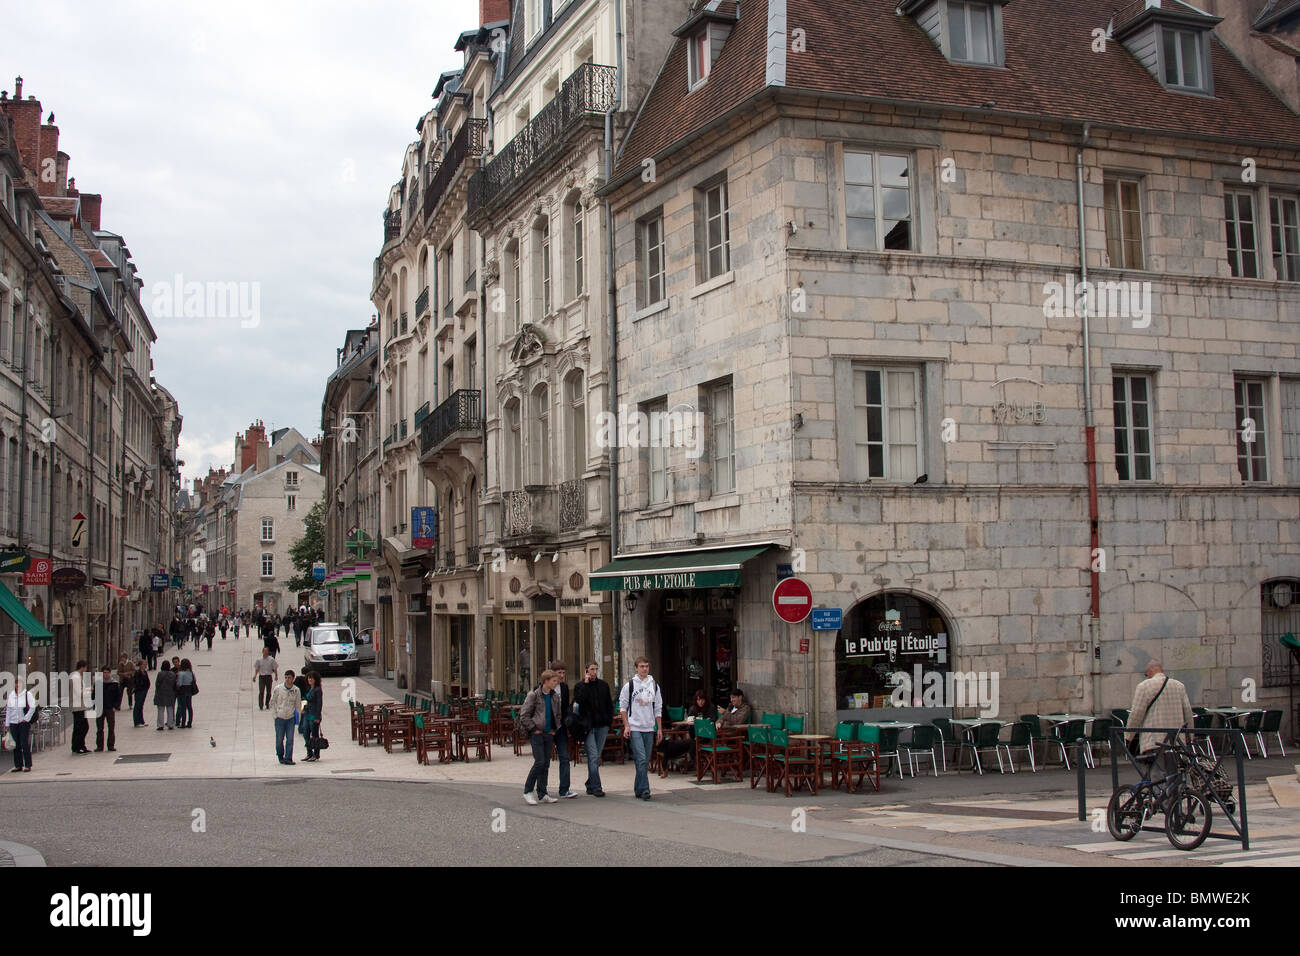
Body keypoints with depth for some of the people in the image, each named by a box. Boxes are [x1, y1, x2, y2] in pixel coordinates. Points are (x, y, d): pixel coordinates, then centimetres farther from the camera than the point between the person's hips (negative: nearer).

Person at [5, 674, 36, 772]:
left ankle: (27, 765, 0)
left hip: (24, 722, -5)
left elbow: (32, 708, -5)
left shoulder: (27, 694, -3)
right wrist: (7, 723, 11)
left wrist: (26, 719, -10)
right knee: (16, 745, 6)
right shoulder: (10, 695, 10)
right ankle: (18, 765, 12)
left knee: (25, 744, -5)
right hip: (13, 723, 5)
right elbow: (8, 710, 14)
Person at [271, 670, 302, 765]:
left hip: (291, 718, 1)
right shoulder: (278, 688, -4)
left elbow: (298, 704, 12)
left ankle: (288, 758, -1)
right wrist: (275, 715, -1)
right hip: (279, 718, -1)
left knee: (290, 739, -6)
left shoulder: (296, 690, 0)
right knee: (279, 740, 3)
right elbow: (272, 702, 5)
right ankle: (280, 756, 24)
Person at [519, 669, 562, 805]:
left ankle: (542, 794, 14)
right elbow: (523, 716, -10)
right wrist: (534, 729, -10)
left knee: (546, 764, 7)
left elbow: (557, 715, 21)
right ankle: (527, 791, 0)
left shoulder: (555, 696, 9)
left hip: (549, 734, 6)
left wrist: (555, 729, 9)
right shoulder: (533, 694, -9)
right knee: (540, 762, -12)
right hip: (537, 734, -6)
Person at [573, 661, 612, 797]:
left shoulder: (603, 685, 12)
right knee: (593, 756, -12)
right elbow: (578, 700, -18)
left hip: (602, 725, 4)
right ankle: (596, 787, -12)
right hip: (588, 726, -4)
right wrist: (586, 683, -14)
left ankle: (590, 785, 18)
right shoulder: (580, 686, 1)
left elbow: (609, 704, 18)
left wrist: (610, 719, 7)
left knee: (596, 757, 9)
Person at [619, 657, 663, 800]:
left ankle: (638, 789, 17)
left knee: (646, 761, 6)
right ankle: (644, 790, -13)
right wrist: (626, 726, -6)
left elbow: (658, 708, 14)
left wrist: (659, 728, 9)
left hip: (649, 728, 4)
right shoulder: (630, 685, 0)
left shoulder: (654, 685, 10)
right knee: (641, 759, -14)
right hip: (634, 728, -4)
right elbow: (623, 707, 3)